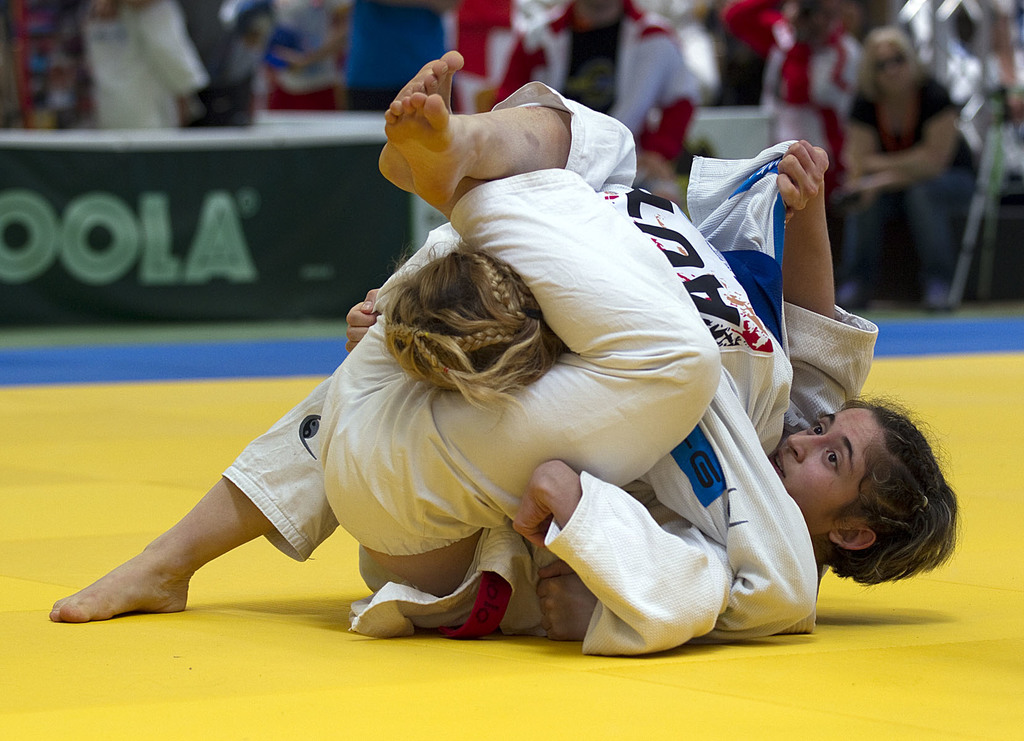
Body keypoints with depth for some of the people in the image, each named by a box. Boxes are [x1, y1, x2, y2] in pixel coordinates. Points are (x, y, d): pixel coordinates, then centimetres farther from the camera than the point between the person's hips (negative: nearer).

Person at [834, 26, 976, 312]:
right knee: (863, 195, -26)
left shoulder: (933, 96, -21)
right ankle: (857, 282, -17)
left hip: (951, 183, -3)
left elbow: (935, 160, -24)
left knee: (922, 192, -35)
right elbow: (859, 165, -12)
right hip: (897, 189, 3)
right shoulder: (866, 104, -9)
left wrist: (882, 165, -23)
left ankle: (937, 282, -27)